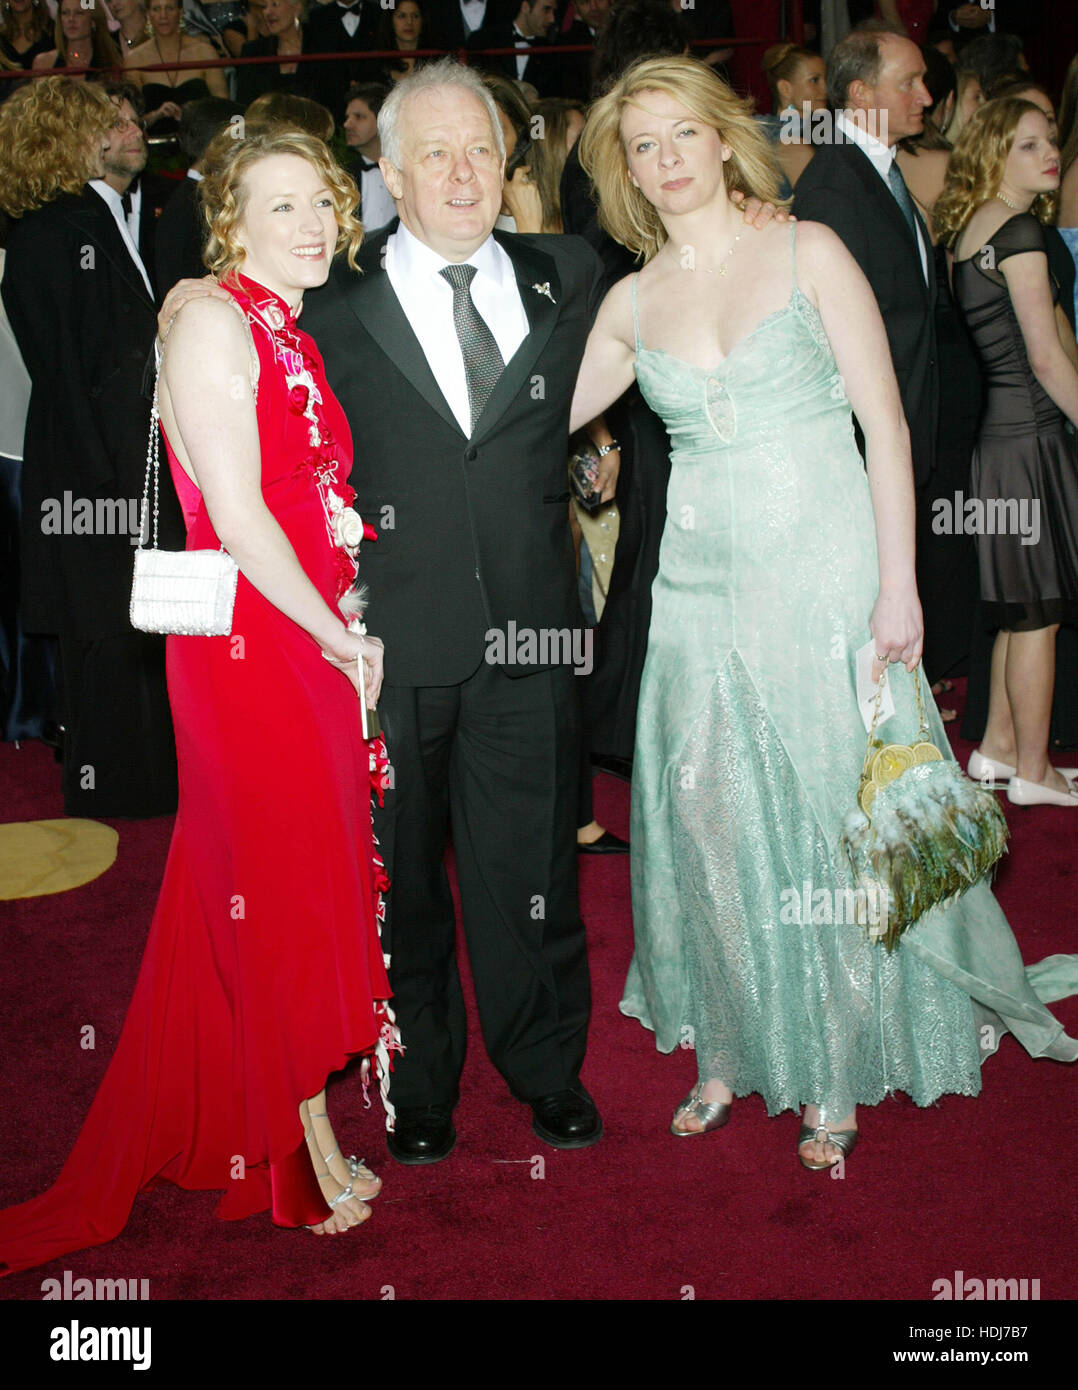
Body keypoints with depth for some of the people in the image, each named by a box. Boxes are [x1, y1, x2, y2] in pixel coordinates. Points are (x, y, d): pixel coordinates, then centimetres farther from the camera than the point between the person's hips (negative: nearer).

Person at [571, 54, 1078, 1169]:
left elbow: (884, 420, -5)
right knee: (715, 827, 8)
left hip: (822, 575, -3)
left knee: (834, 821, 4)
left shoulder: (807, 251, -2)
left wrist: (897, 583, -11)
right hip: (703, 585, 3)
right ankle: (734, 1051, 27)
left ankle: (835, 1077, 21)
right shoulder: (632, 301, 8)